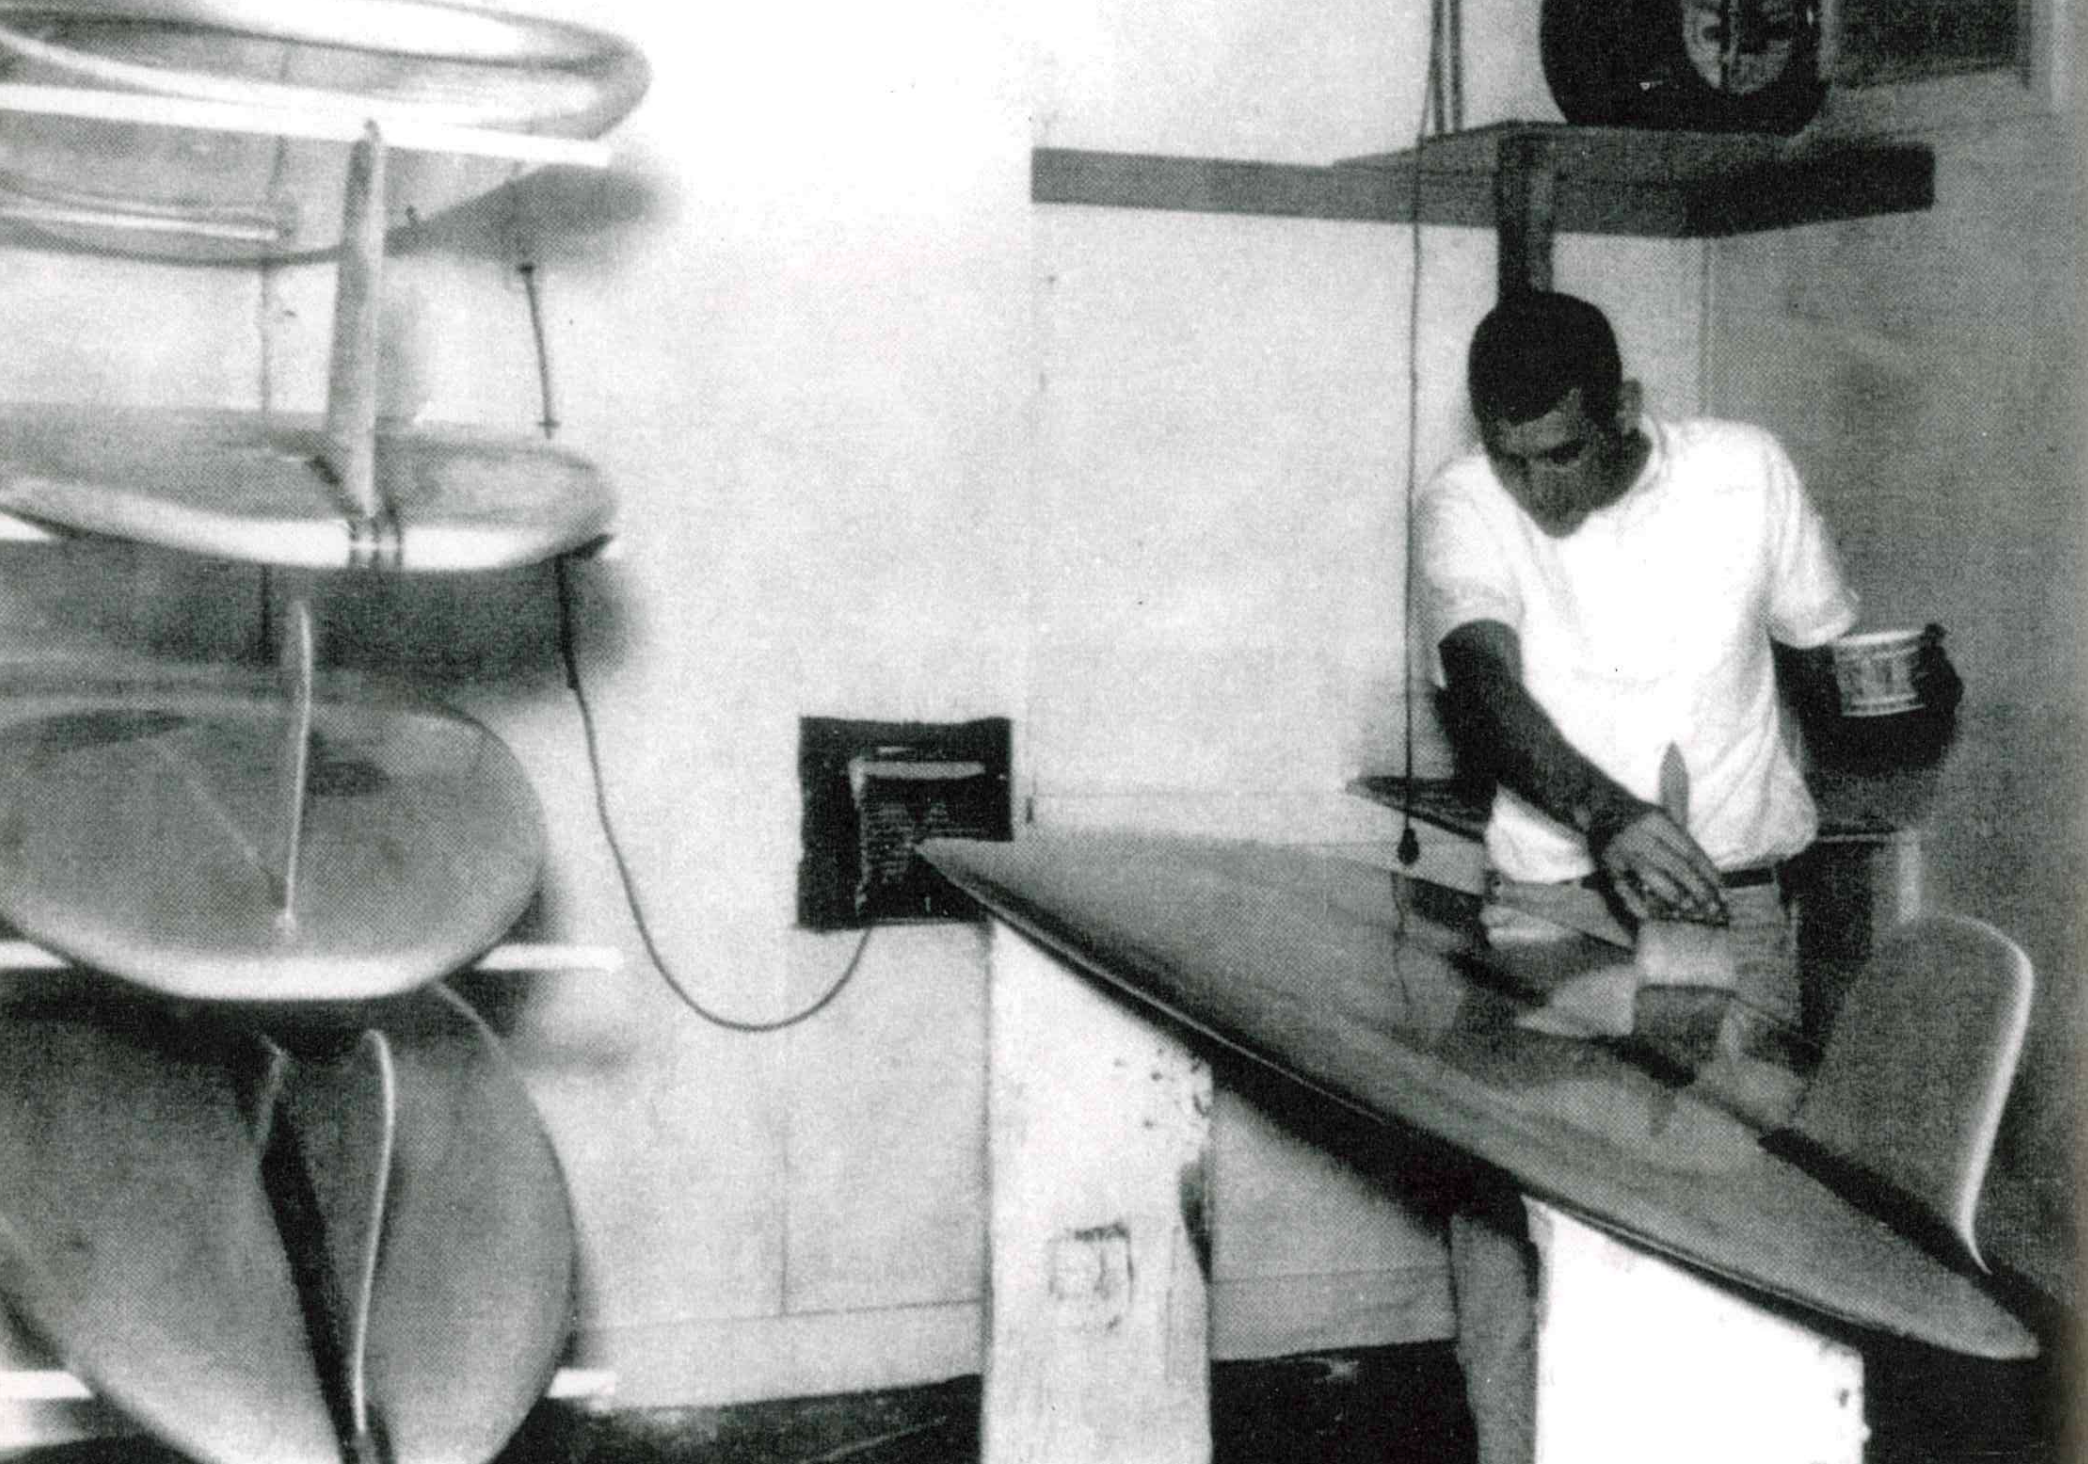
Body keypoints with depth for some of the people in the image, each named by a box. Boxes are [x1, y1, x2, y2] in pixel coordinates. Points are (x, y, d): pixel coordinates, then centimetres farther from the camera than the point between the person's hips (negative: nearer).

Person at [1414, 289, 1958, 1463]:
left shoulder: (1746, 473, -1)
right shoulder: (1464, 509, -6)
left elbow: (1827, 670, 10)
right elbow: (1487, 692, -23)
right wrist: (1605, 813, -40)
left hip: (1736, 909, 0)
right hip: (1548, 913, 0)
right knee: (1505, 1200, -4)